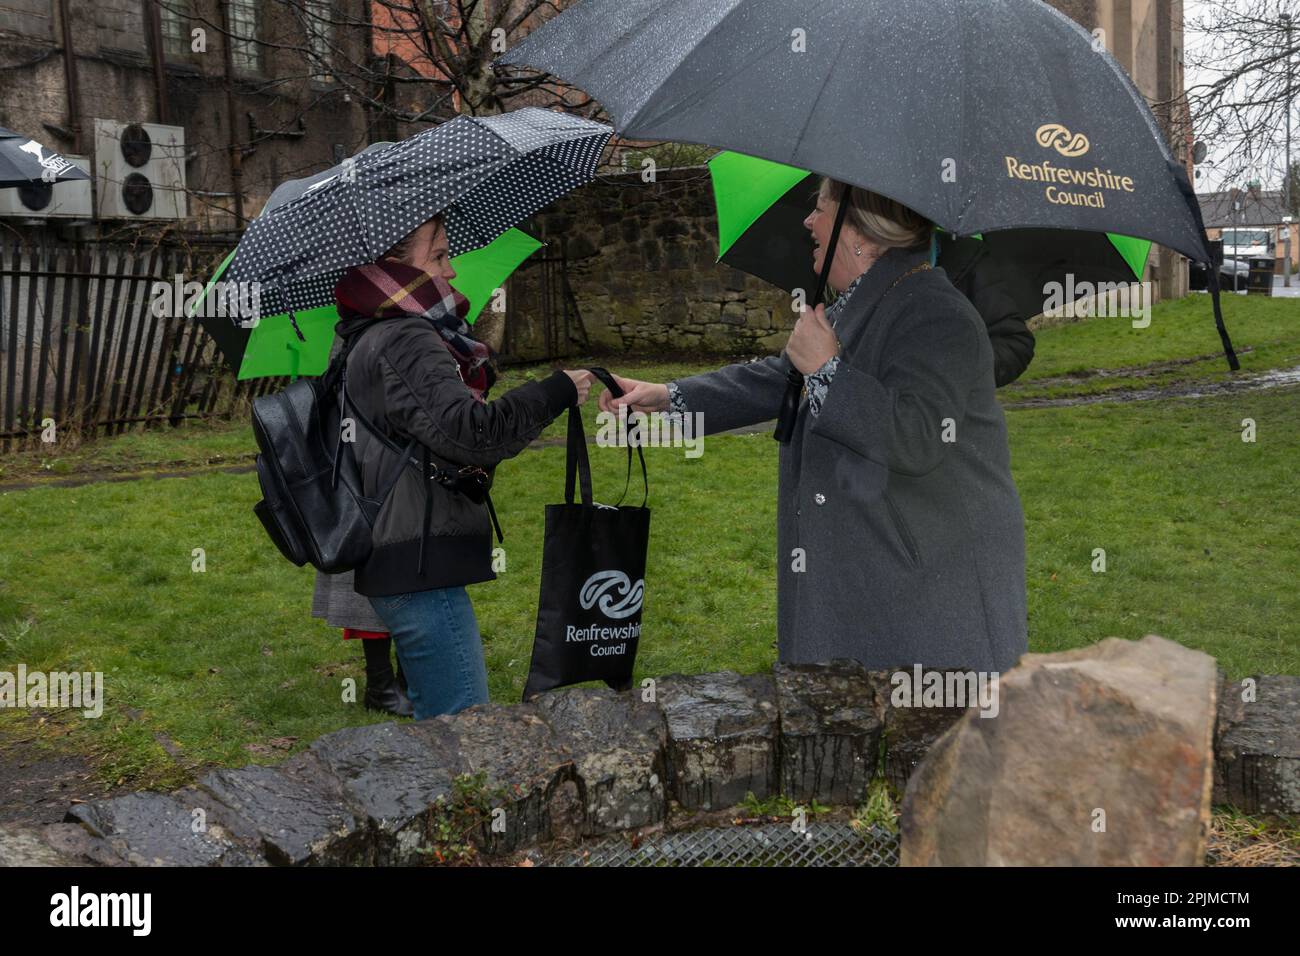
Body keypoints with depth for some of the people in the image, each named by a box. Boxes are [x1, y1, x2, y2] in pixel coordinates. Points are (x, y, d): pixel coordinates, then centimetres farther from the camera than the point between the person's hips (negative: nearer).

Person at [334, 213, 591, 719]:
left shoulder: (370, 341, 17)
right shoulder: (404, 342, -15)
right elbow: (469, 433, -26)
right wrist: (555, 392, -15)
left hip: (396, 565, 11)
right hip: (420, 568, -11)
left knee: (437, 721, 20)